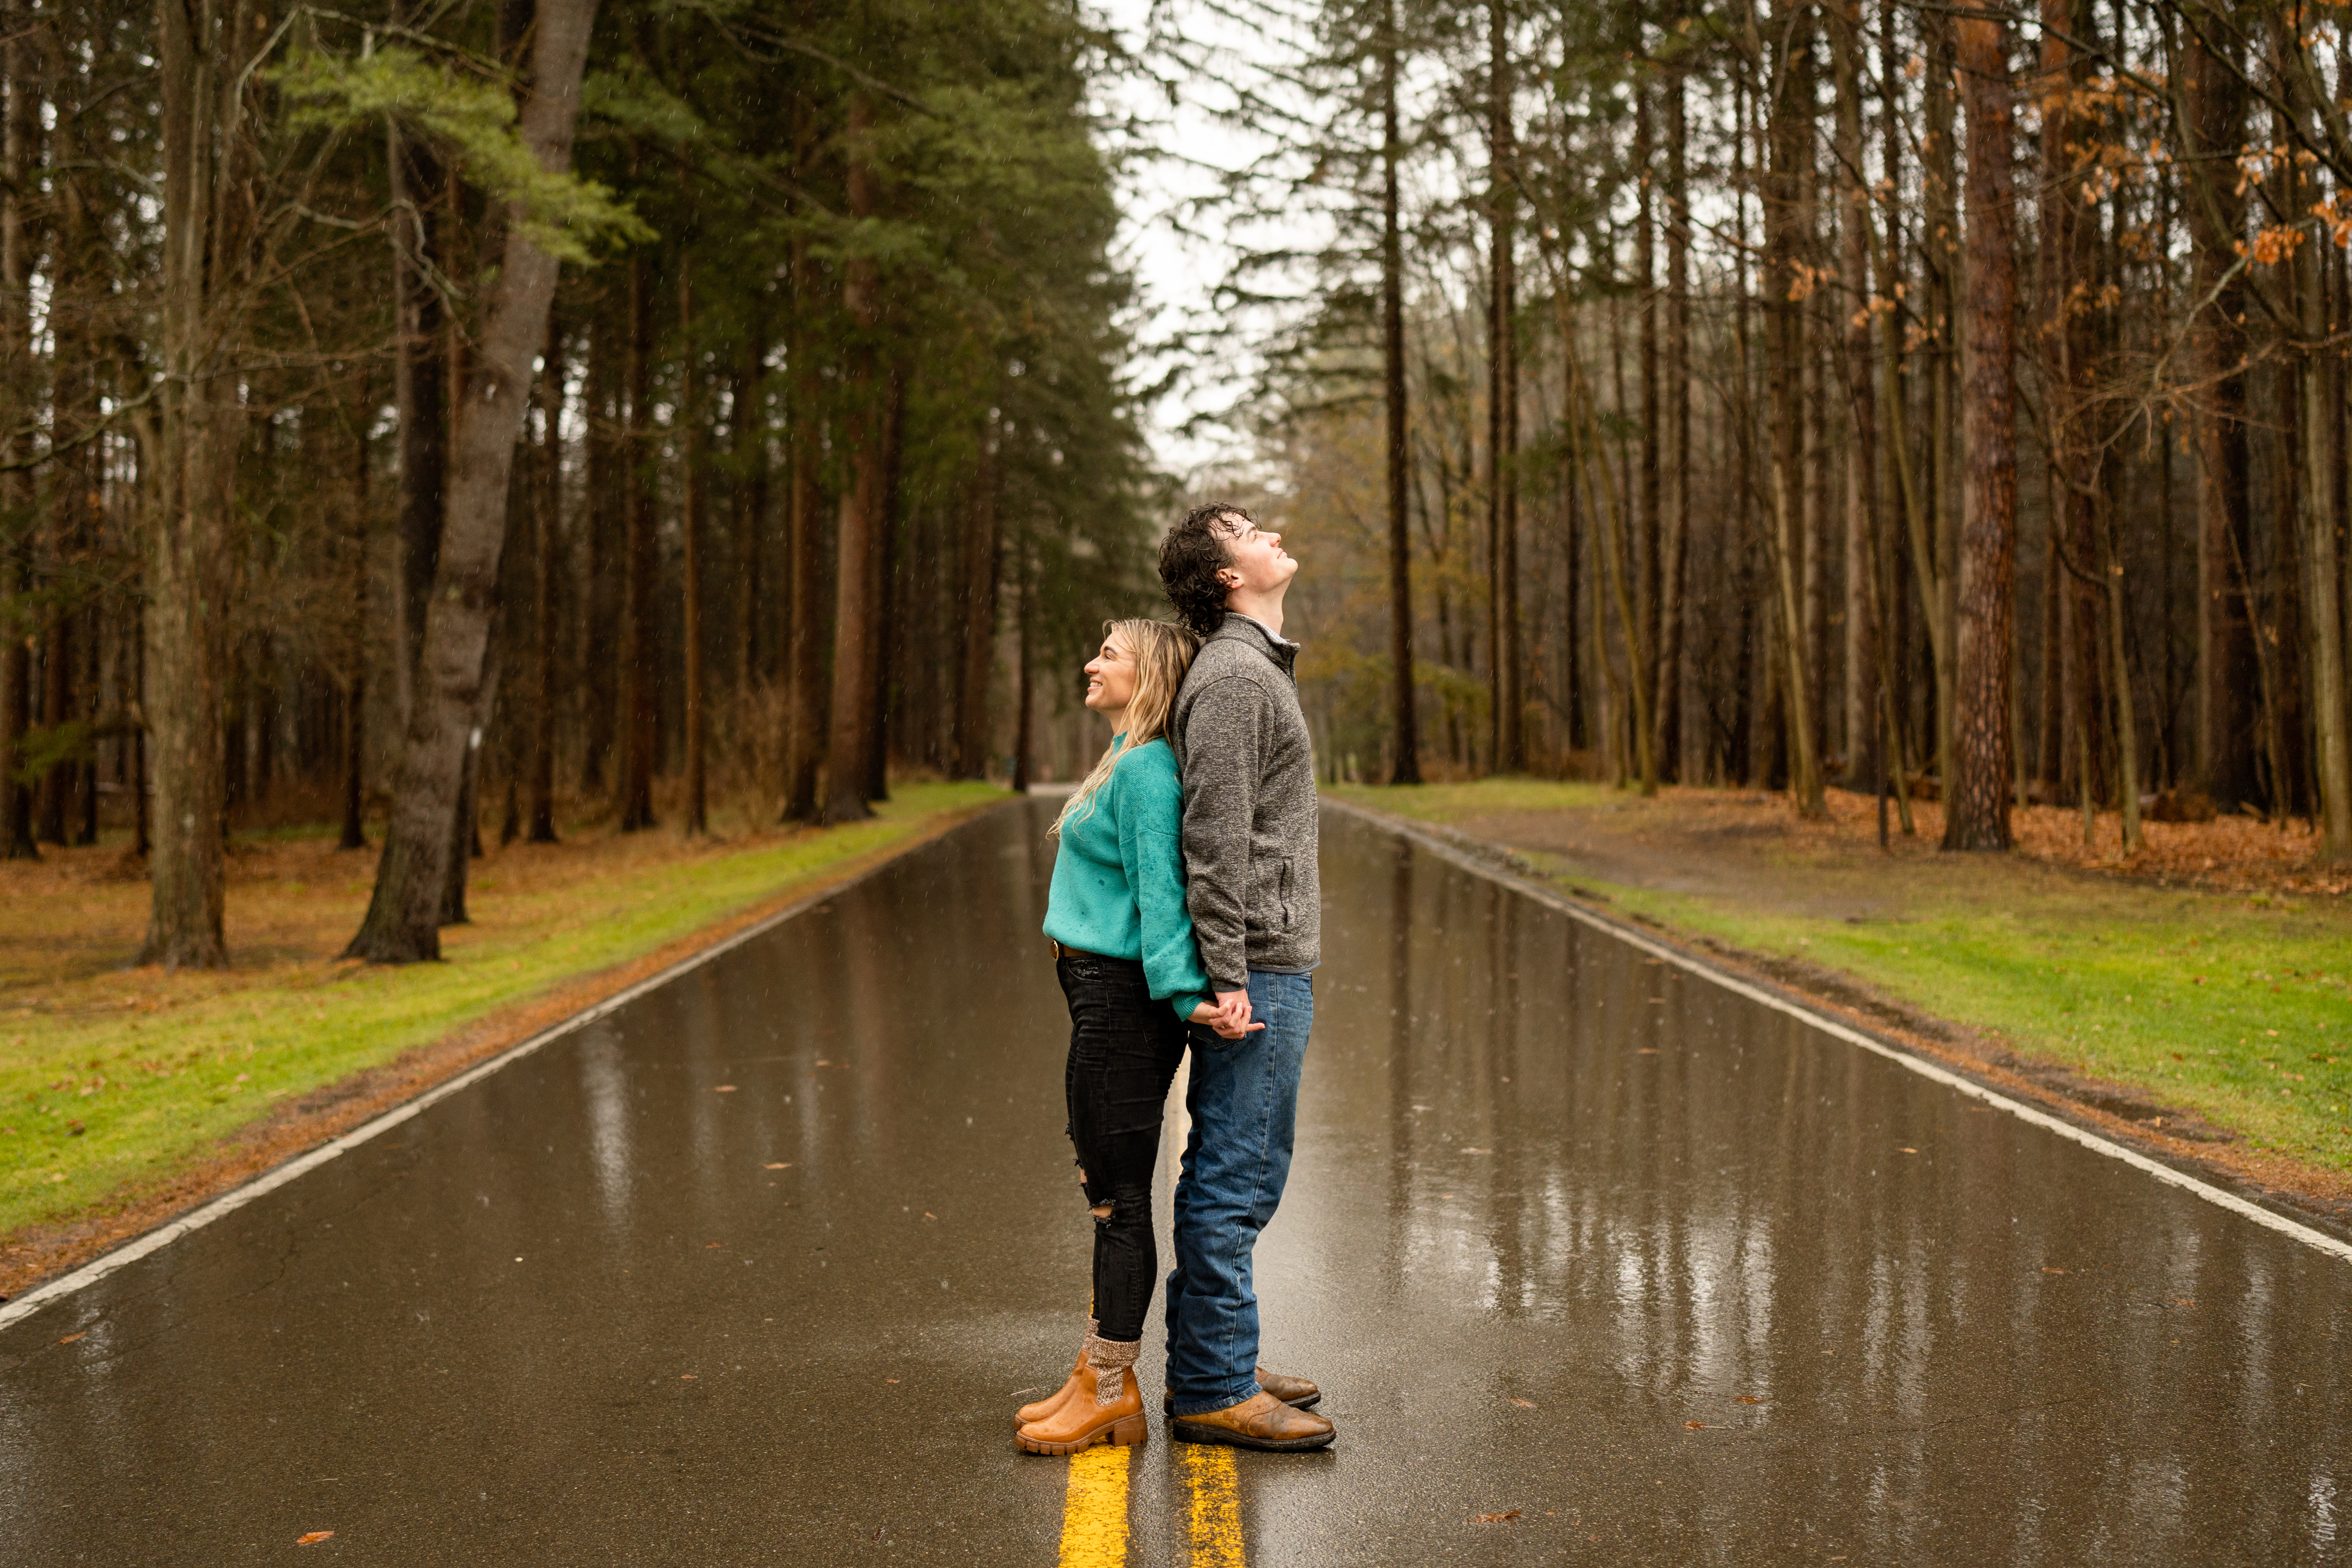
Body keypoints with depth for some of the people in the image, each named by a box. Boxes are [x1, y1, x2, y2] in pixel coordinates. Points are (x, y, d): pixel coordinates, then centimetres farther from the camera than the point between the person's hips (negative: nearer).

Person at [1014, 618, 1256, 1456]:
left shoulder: (1147, 769, -15)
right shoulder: (1125, 760, 15)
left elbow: (1161, 893, -21)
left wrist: (1186, 996, -25)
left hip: (1124, 1001, -10)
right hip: (1103, 996, 10)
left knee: (1119, 1197, -2)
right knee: (1106, 1189, 15)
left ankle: (1111, 1395, 8)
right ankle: (1100, 1379, 25)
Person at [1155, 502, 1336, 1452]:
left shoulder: (1258, 669, 19)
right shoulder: (1232, 676, -13)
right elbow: (1216, 840, -19)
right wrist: (1228, 978, -22)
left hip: (1270, 965, 10)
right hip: (1256, 966, -10)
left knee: (1234, 1175, 15)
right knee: (1236, 1178, -4)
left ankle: (1213, 1366, 24)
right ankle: (1215, 1391, 4)